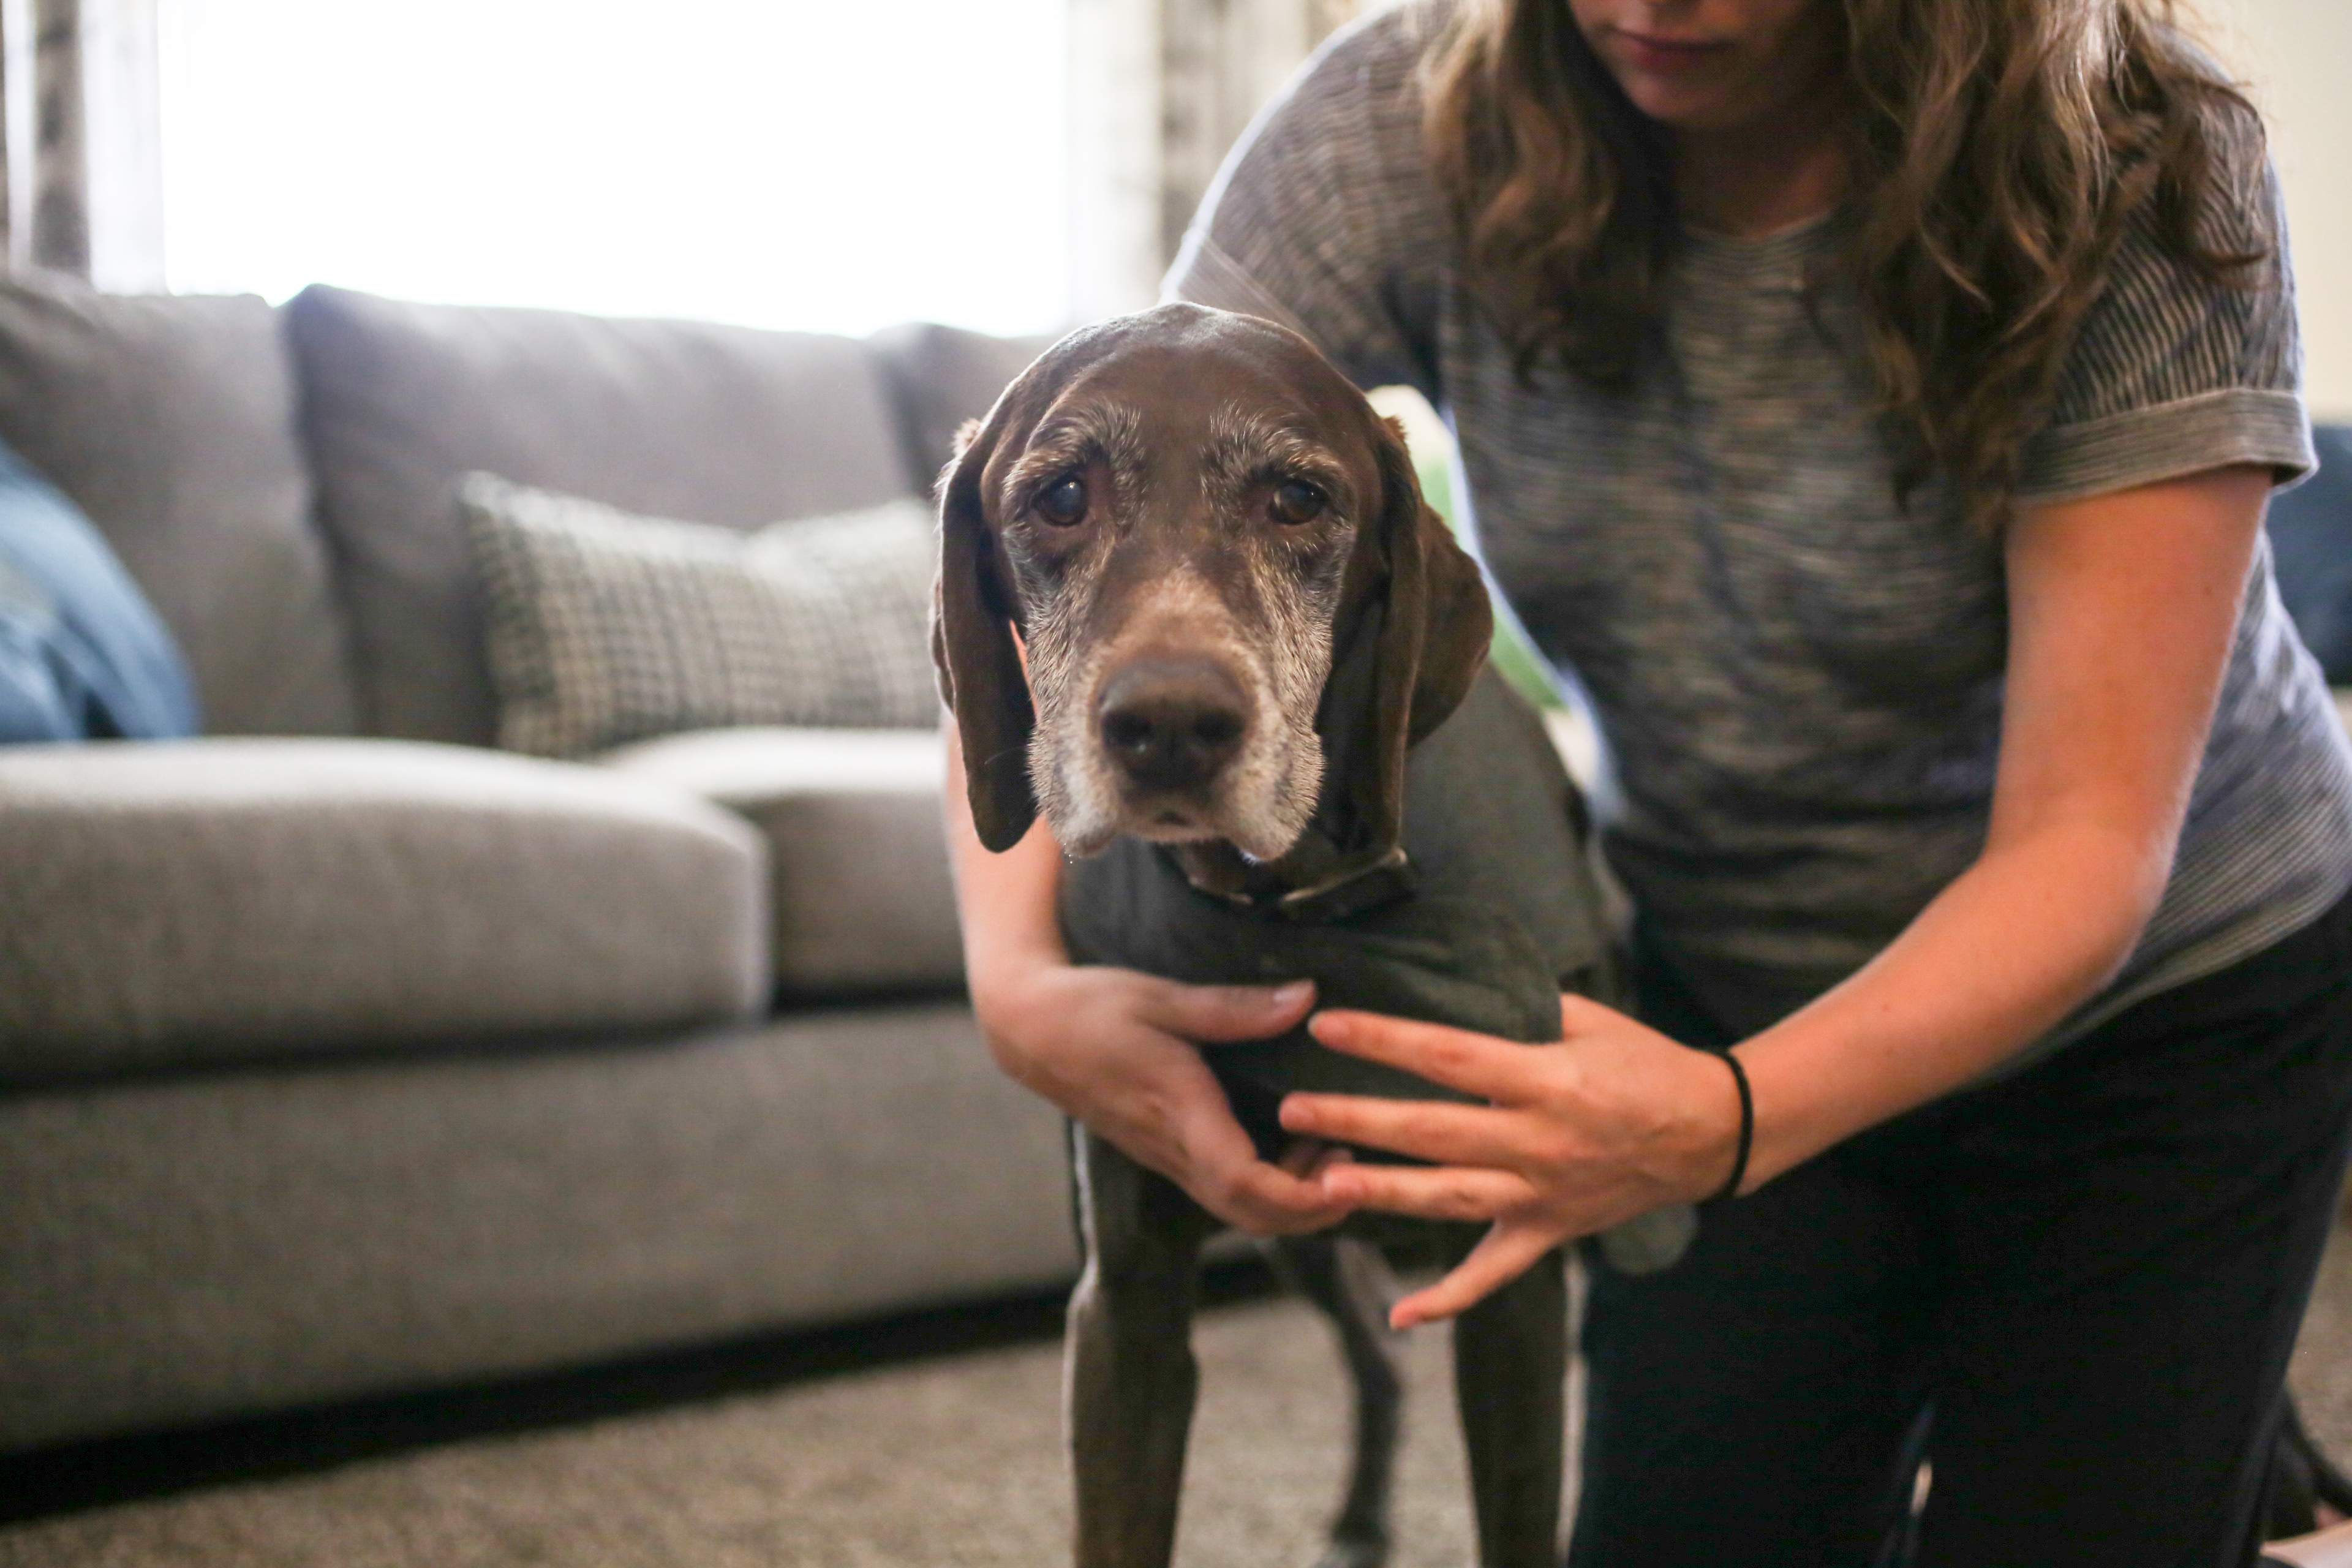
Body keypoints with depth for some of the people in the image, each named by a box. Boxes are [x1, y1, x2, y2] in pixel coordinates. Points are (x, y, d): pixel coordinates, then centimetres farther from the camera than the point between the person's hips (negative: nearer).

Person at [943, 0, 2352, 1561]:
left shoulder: (2133, 183, -27)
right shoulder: (1405, 126, -21)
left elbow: (2087, 845, -30)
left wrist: (1729, 1120, -47)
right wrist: (1021, 980, -40)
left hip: (2154, 1014, -1)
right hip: (1719, 966, 2)